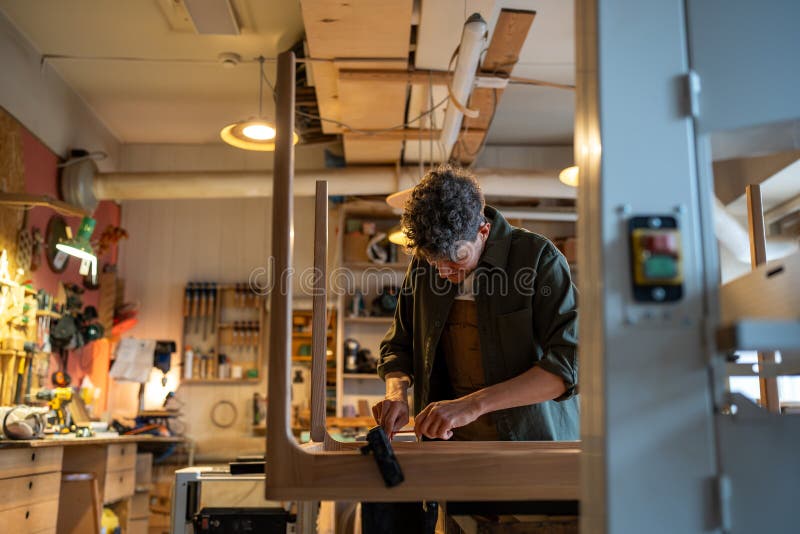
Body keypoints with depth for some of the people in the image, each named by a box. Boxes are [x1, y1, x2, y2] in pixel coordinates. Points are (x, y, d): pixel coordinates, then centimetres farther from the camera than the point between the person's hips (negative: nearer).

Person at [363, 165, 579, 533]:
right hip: (451, 447, 4)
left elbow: (568, 364, -19)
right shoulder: (424, 265, 6)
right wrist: (397, 394, -7)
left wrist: (474, 404, -27)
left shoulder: (538, 258, -10)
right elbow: (399, 345, 16)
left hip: (533, 444, -4)